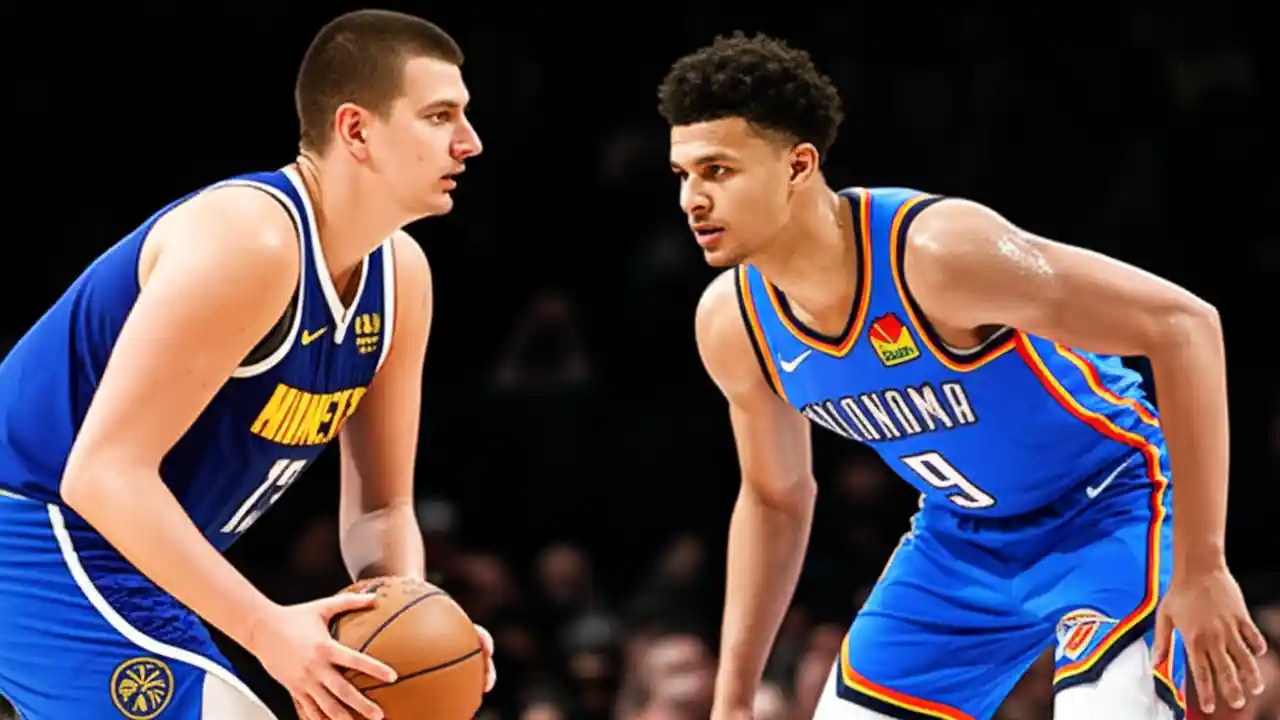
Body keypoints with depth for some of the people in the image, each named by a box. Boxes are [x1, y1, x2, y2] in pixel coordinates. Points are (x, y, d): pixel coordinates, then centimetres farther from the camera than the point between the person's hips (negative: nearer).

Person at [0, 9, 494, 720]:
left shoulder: (401, 276, 3)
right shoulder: (248, 240, -25)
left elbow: (381, 510, 9)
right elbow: (104, 472, -30)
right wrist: (265, 627, -35)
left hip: (125, 568, 11)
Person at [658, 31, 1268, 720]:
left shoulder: (936, 250, -33)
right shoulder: (730, 323, -11)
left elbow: (1184, 325, -31)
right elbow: (776, 498, 10)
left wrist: (1200, 569, -30)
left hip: (1111, 511, -7)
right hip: (960, 538, 7)